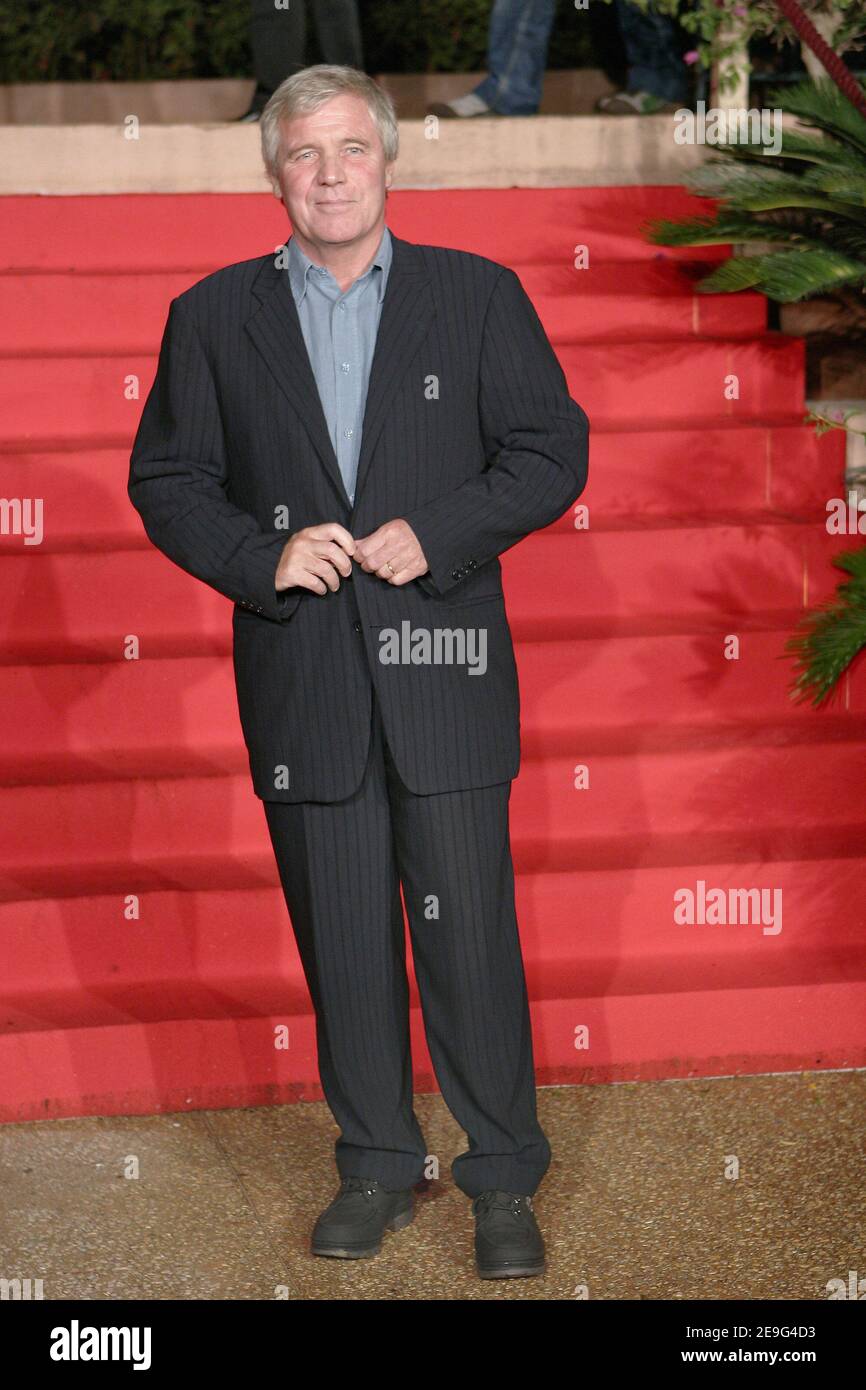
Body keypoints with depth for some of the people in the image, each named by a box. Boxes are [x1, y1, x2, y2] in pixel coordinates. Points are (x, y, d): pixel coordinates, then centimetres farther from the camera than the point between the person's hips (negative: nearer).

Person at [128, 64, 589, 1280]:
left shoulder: (479, 295, 5)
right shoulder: (214, 317, 7)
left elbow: (554, 450, 2)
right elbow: (165, 480, 7)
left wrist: (435, 532, -11)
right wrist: (263, 556, -10)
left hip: (444, 665, -1)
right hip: (301, 677, 2)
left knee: (470, 931, -1)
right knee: (343, 942, 9)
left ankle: (504, 1178, 13)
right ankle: (376, 1165, 24)